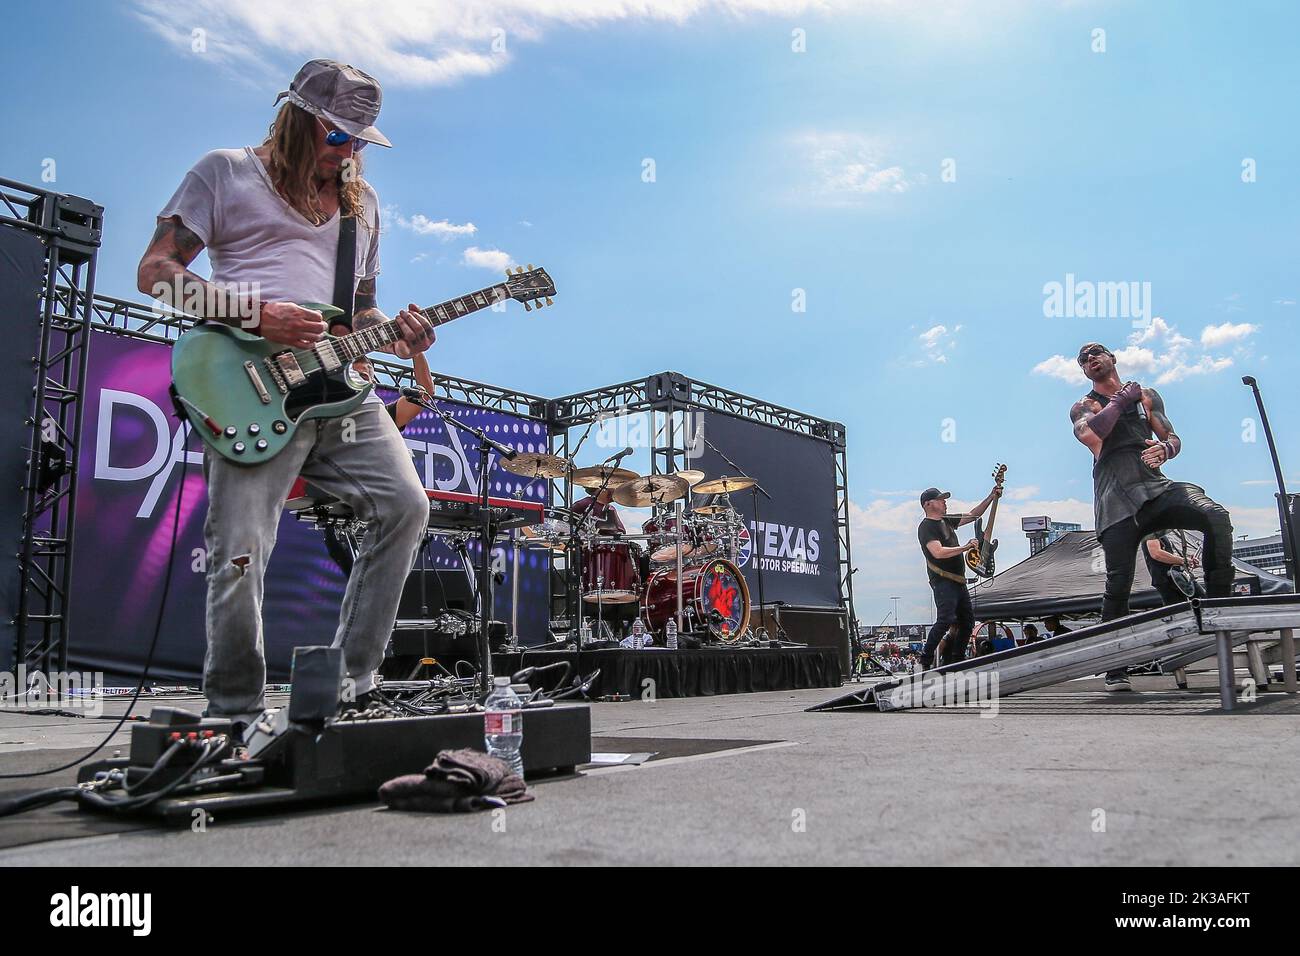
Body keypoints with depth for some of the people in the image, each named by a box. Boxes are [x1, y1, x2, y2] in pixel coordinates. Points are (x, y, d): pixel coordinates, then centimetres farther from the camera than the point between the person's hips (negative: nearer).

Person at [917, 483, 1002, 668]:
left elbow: (972, 515, 25)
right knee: (946, 620, -20)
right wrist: (965, 548, -26)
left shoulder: (946, 520, 17)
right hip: (942, 581, -10)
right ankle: (925, 660, -11)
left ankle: (953, 660, 15)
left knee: (967, 621, 9)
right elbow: (938, 552, -25)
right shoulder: (926, 527, -11)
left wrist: (991, 497, 17)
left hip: (958, 581, 10)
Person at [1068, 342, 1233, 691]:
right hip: (1117, 501, -2)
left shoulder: (1146, 396, 23)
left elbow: (1173, 437, 18)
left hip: (1156, 487, 3)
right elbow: (1089, 434, -10)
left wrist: (1165, 449, -7)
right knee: (1118, 583, -10)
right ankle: (1115, 669, 0)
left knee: (1216, 517, -28)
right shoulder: (1083, 406, 14)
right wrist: (1121, 400, 2)